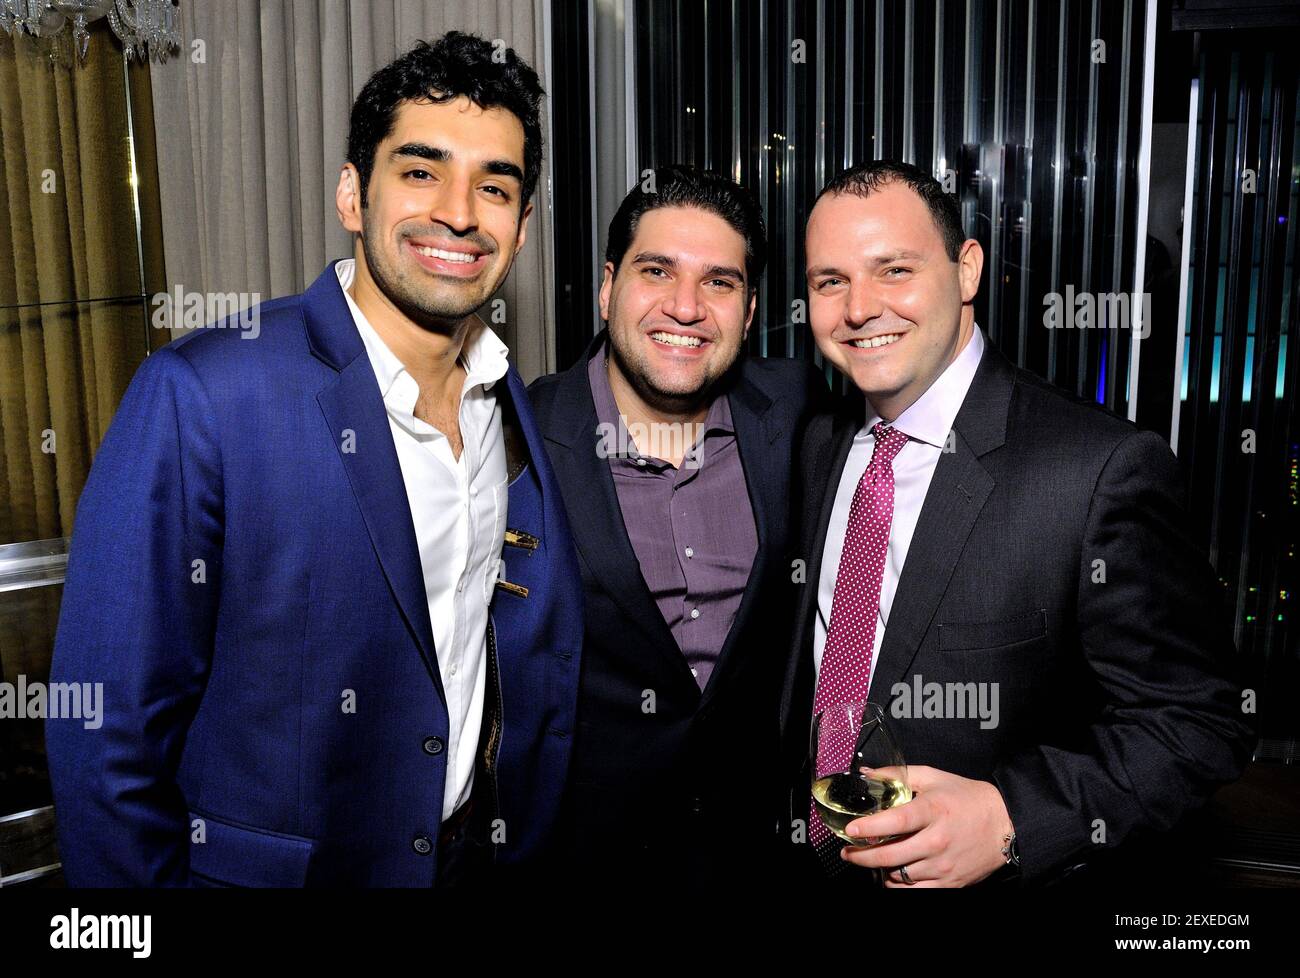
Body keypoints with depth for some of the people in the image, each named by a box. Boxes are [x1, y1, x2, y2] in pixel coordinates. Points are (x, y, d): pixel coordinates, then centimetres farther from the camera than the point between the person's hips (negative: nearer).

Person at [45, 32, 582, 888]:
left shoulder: (526, 414, -4)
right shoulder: (199, 397, -22)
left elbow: (540, 681, 4)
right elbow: (110, 733, -18)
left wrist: (531, 854, 2)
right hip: (276, 869, -4)